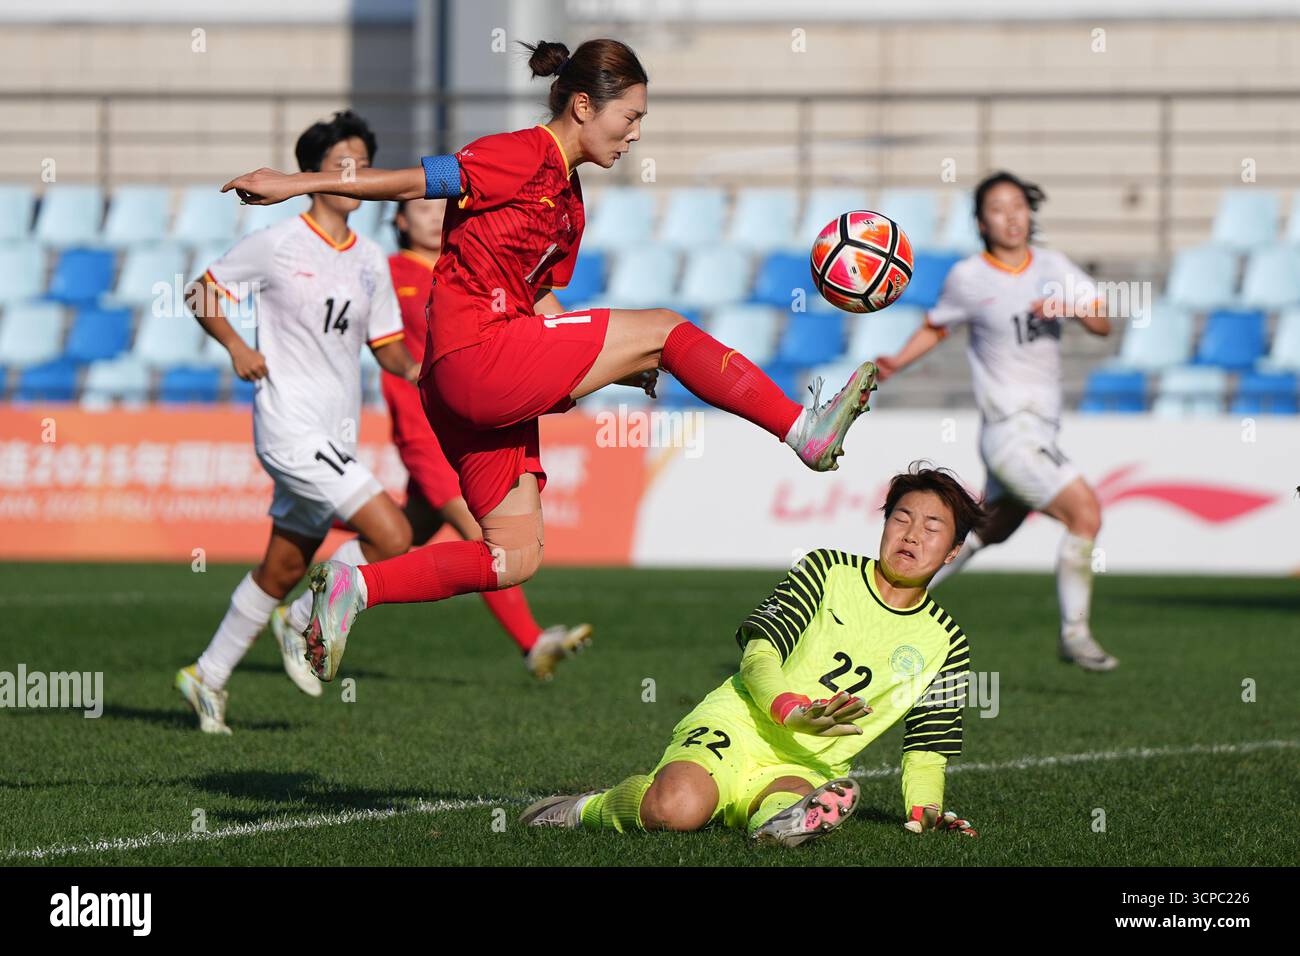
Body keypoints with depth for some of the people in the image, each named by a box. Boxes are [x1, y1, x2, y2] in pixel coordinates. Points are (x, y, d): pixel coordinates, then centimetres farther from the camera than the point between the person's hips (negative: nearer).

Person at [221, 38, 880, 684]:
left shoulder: (569, 199, 20)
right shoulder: (525, 155, -8)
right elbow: (412, 182, -11)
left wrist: (620, 367, 12)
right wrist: (295, 185, -14)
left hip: (485, 388, 10)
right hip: (476, 355, -10)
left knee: (516, 557, 9)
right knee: (665, 328, -6)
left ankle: (353, 586, 6)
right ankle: (803, 430, -1)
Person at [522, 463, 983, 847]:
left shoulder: (946, 643, 12)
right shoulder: (826, 570, 6)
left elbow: (927, 746, 17)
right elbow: (758, 652, -4)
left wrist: (924, 808, -3)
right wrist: (792, 710, -24)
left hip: (806, 768, 1)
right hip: (736, 729, -1)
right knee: (678, 807, -31)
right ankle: (582, 812, -9)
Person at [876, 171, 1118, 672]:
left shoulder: (1052, 266, 7)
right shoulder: (968, 278, -5)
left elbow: (1103, 324, 2)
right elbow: (936, 325, 12)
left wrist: (1072, 306, -18)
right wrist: (898, 362, -3)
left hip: (1040, 430, 7)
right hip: (1009, 430, -7)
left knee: (994, 531, 21)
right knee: (1085, 513, -18)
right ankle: (1075, 635, -7)